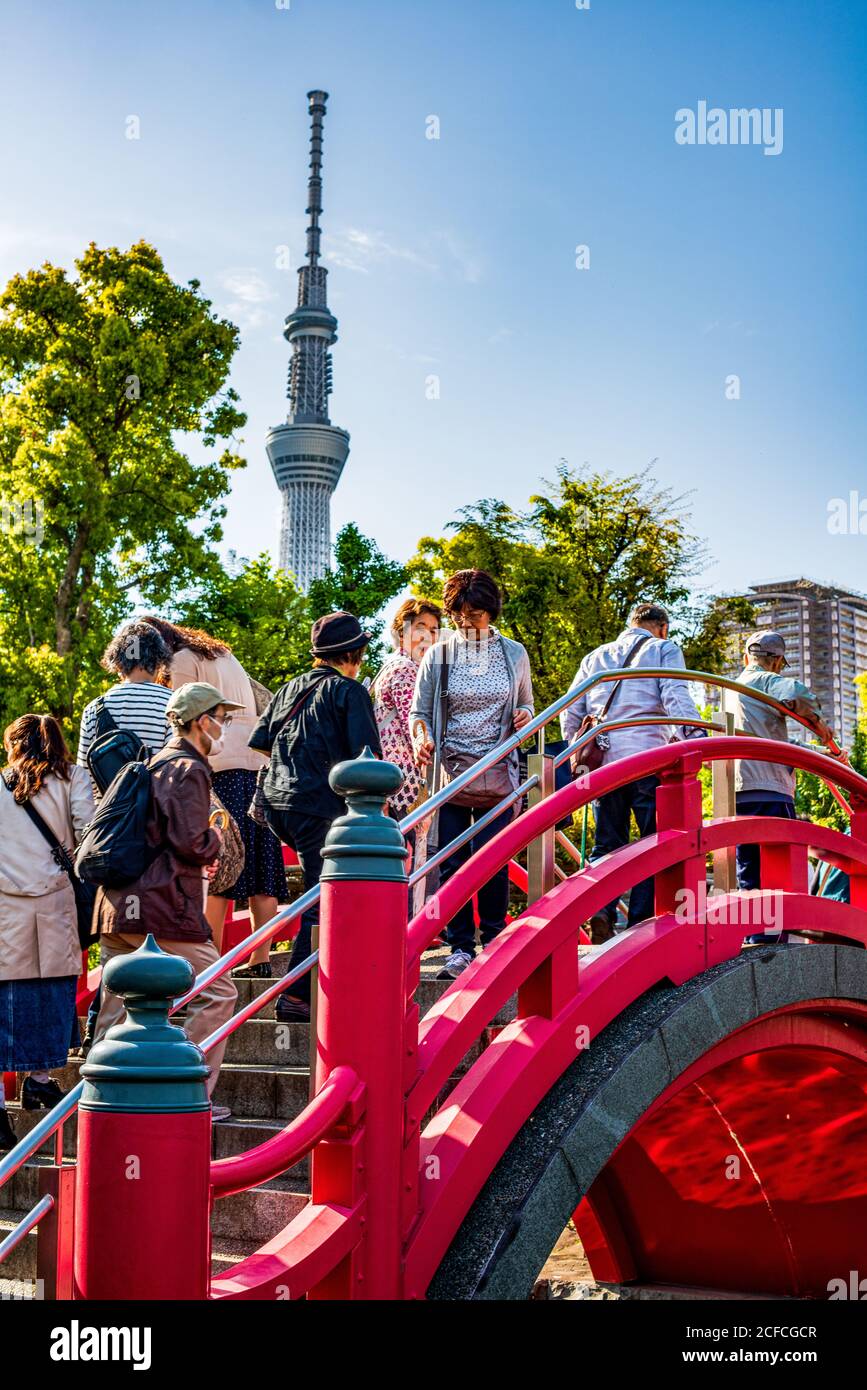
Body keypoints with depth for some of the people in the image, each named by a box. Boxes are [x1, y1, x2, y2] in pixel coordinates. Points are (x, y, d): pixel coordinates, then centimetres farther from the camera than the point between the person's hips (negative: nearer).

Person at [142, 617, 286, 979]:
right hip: (259, 764, 7)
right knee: (261, 869, 3)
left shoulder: (183, 660, 3)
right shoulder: (224, 655, 27)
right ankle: (261, 960, 1)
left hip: (222, 766, -7)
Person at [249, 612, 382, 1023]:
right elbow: (367, 757, -10)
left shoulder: (290, 688, 18)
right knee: (321, 901, -6)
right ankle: (295, 997, -10)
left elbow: (260, 744, 19)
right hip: (317, 804, -8)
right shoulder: (349, 690, -2)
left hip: (275, 801, 8)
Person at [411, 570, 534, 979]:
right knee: (452, 864, -1)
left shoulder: (514, 654, 7)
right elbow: (419, 712, 6)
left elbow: (526, 702, 17)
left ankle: (493, 943, 8)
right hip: (449, 774, 0)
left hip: (497, 776, 0)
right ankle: (460, 949, 6)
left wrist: (524, 715, -7)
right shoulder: (437, 656, 4)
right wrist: (421, 738, -15)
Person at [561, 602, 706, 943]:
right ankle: (641, 924, -5)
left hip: (602, 760, 4)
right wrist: (694, 738, -11)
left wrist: (576, 750, 27)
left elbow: (570, 711, 18)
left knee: (607, 844, 9)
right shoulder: (664, 649, 8)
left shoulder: (595, 657, 21)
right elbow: (676, 699, -7)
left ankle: (599, 910, -9)